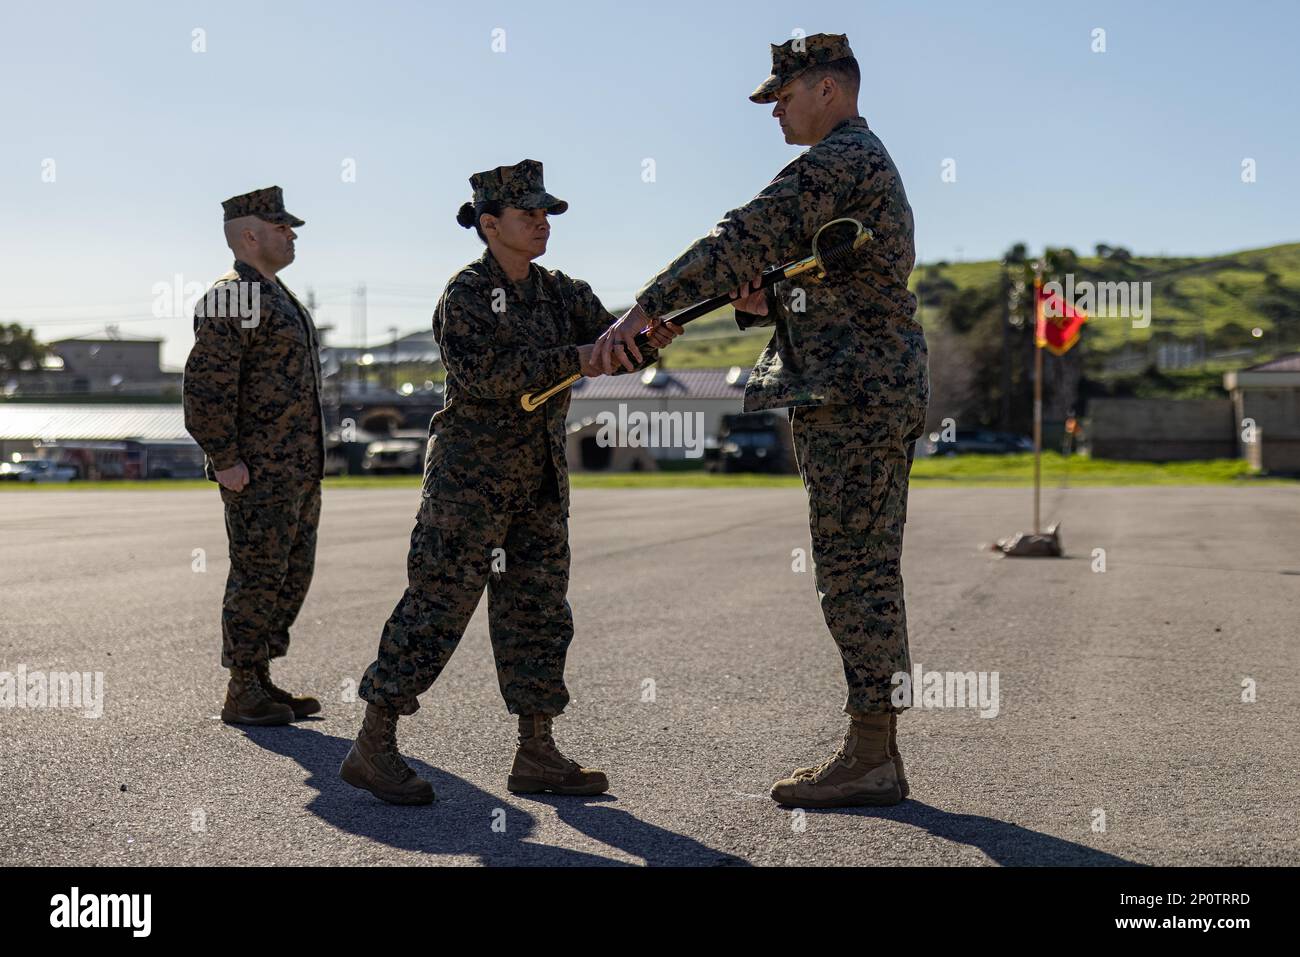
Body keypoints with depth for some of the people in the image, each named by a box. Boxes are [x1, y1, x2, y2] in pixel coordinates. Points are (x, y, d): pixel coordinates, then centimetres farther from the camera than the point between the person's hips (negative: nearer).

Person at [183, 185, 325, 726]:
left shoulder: (276, 297, 19)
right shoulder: (231, 300, -13)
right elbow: (205, 386, -21)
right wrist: (225, 460, -21)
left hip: (297, 473, 10)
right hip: (257, 474, -10)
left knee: (292, 576, 12)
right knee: (258, 577, -5)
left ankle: (261, 682, 20)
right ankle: (241, 697, 3)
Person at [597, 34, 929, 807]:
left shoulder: (840, 159, -10)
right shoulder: (869, 164, 24)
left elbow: (744, 238, -20)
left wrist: (644, 310, -21)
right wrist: (764, 303, 2)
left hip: (853, 394, -10)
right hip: (877, 393, 11)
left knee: (855, 571, -8)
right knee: (866, 572, 10)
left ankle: (870, 760, -2)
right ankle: (876, 752, 16)